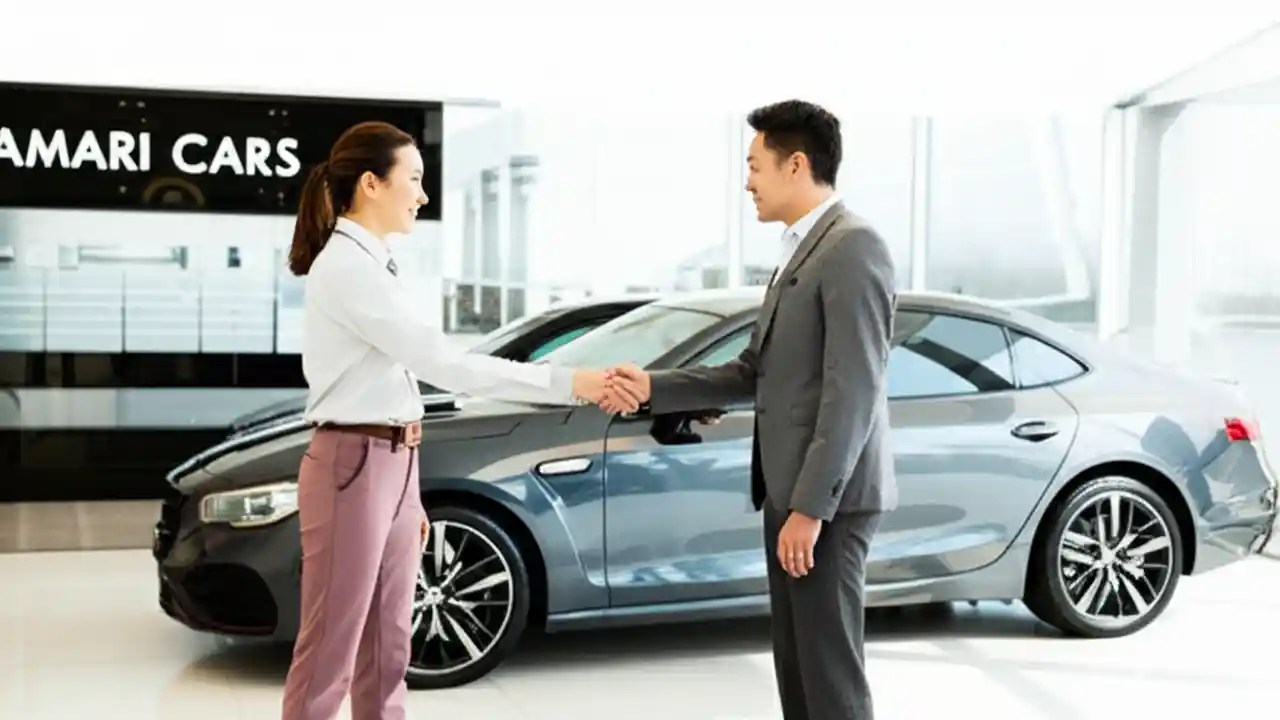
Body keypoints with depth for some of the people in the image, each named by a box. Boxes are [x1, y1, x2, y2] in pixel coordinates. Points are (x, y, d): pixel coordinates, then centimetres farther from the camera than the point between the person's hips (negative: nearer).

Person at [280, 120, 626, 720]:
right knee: (330, 657, -1)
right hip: (352, 467, -9)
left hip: (392, 466, 9)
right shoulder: (346, 266, -16)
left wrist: (408, 493, 19)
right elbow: (442, 363, -23)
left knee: (385, 655, 13)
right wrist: (566, 384, -24)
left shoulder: (371, 263, 14)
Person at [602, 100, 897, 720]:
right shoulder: (801, 251, 18)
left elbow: (852, 390, -20)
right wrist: (654, 388, 9)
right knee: (796, 665, 14)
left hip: (827, 497, -10)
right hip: (791, 491, 10)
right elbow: (754, 373, 18)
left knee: (829, 668, -5)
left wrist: (811, 507, -22)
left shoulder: (852, 247, -14)